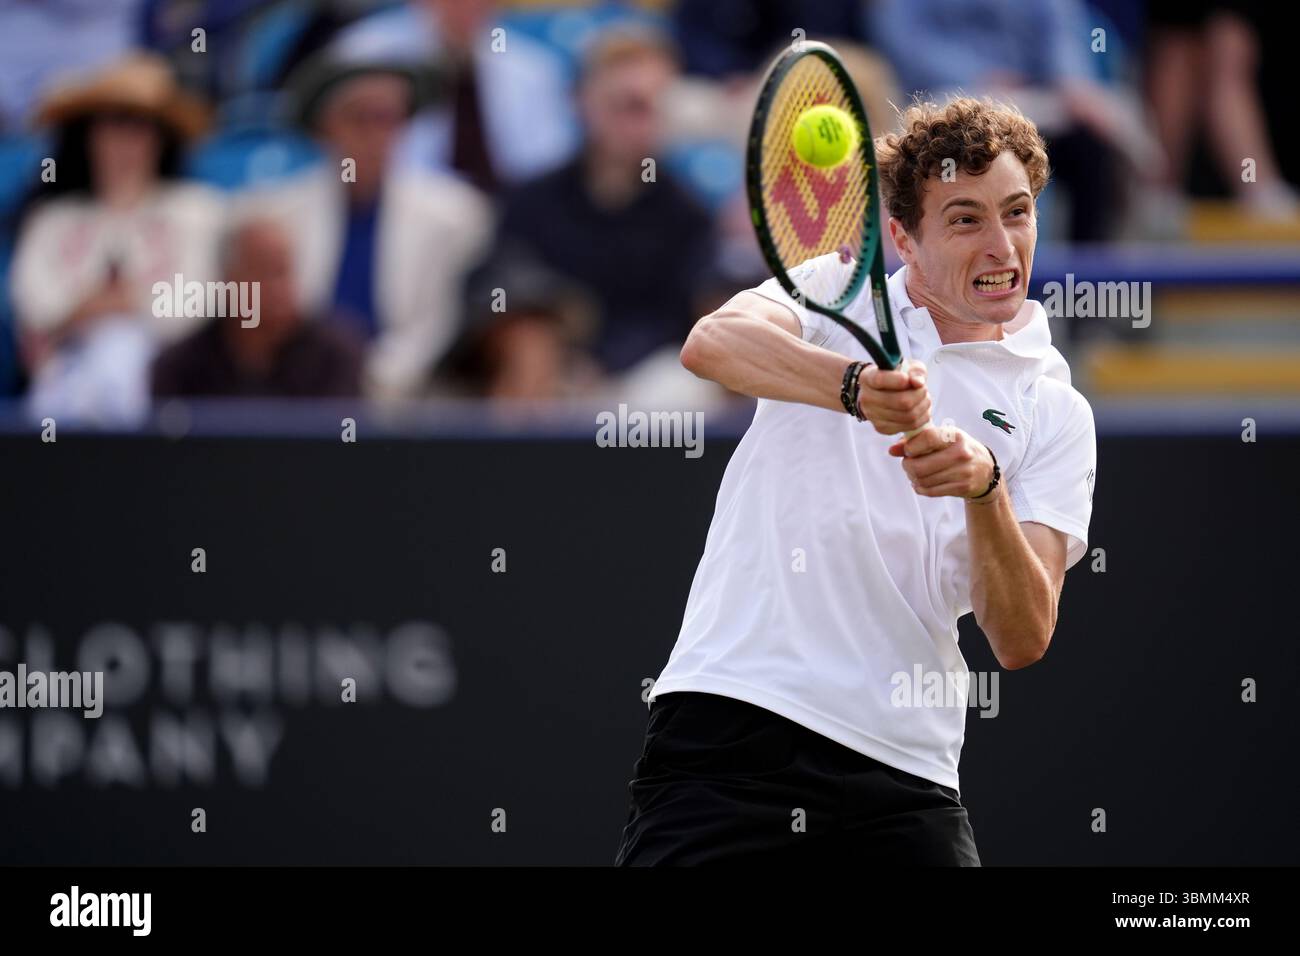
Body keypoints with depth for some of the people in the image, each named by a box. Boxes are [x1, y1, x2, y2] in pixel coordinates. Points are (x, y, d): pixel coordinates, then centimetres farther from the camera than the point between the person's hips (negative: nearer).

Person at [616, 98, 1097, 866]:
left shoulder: (1054, 413, 10)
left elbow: (1023, 641, -1)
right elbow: (712, 343, -14)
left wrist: (985, 490, -18)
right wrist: (856, 385, -31)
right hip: (727, 720, -2)